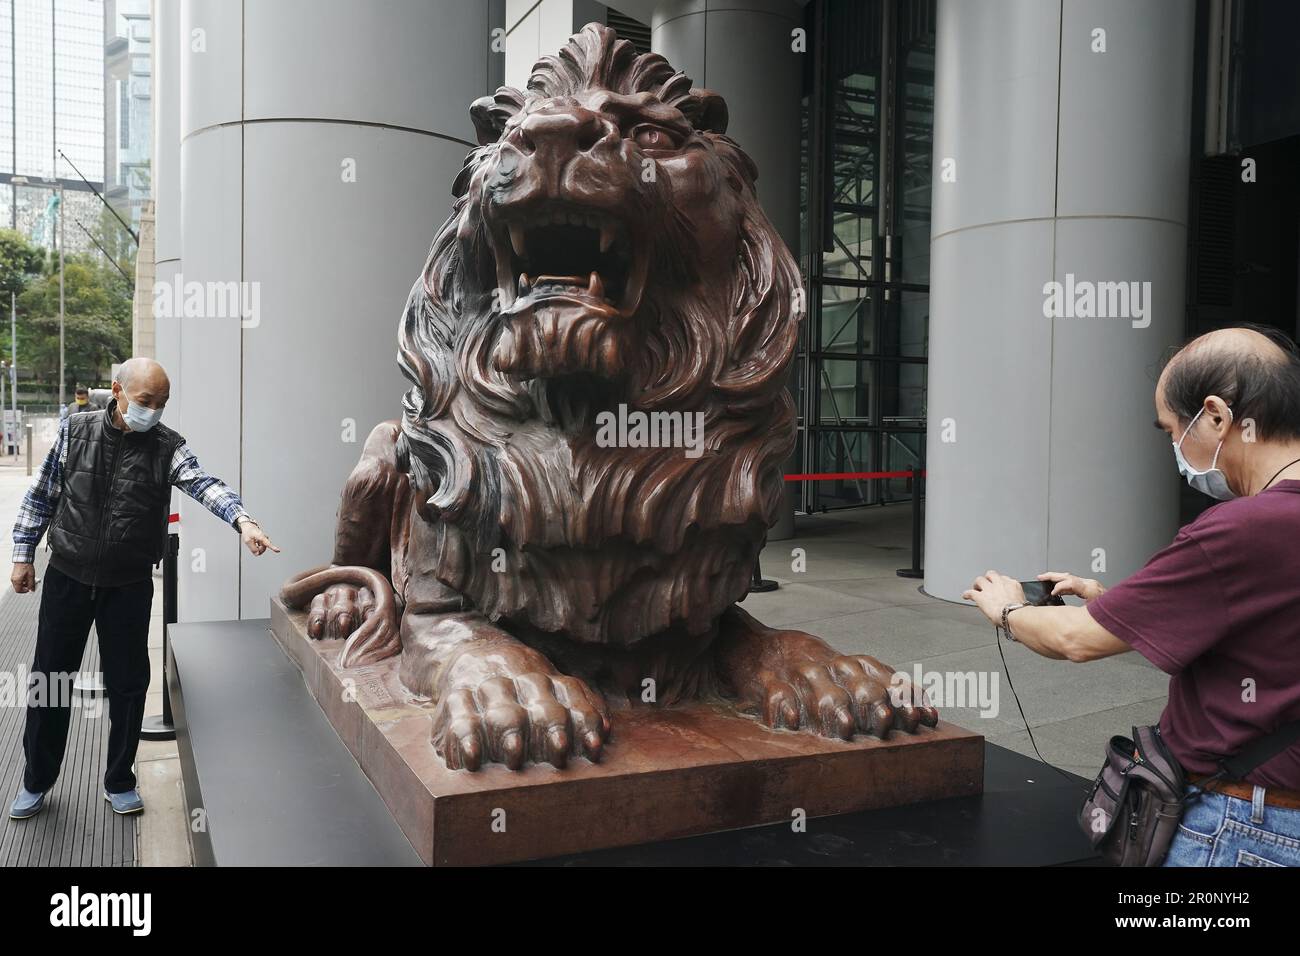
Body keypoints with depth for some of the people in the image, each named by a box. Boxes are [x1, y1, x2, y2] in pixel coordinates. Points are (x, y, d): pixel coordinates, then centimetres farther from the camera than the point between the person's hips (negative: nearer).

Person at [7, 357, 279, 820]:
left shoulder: (167, 446, -8)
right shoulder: (75, 430, -3)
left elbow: (205, 485, -26)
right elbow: (42, 494, 5)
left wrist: (242, 520, -44)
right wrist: (23, 554, 4)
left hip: (129, 586, -1)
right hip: (67, 578, 1)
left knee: (128, 684, 7)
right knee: (49, 680, 10)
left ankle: (119, 781, 26)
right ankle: (37, 781, 30)